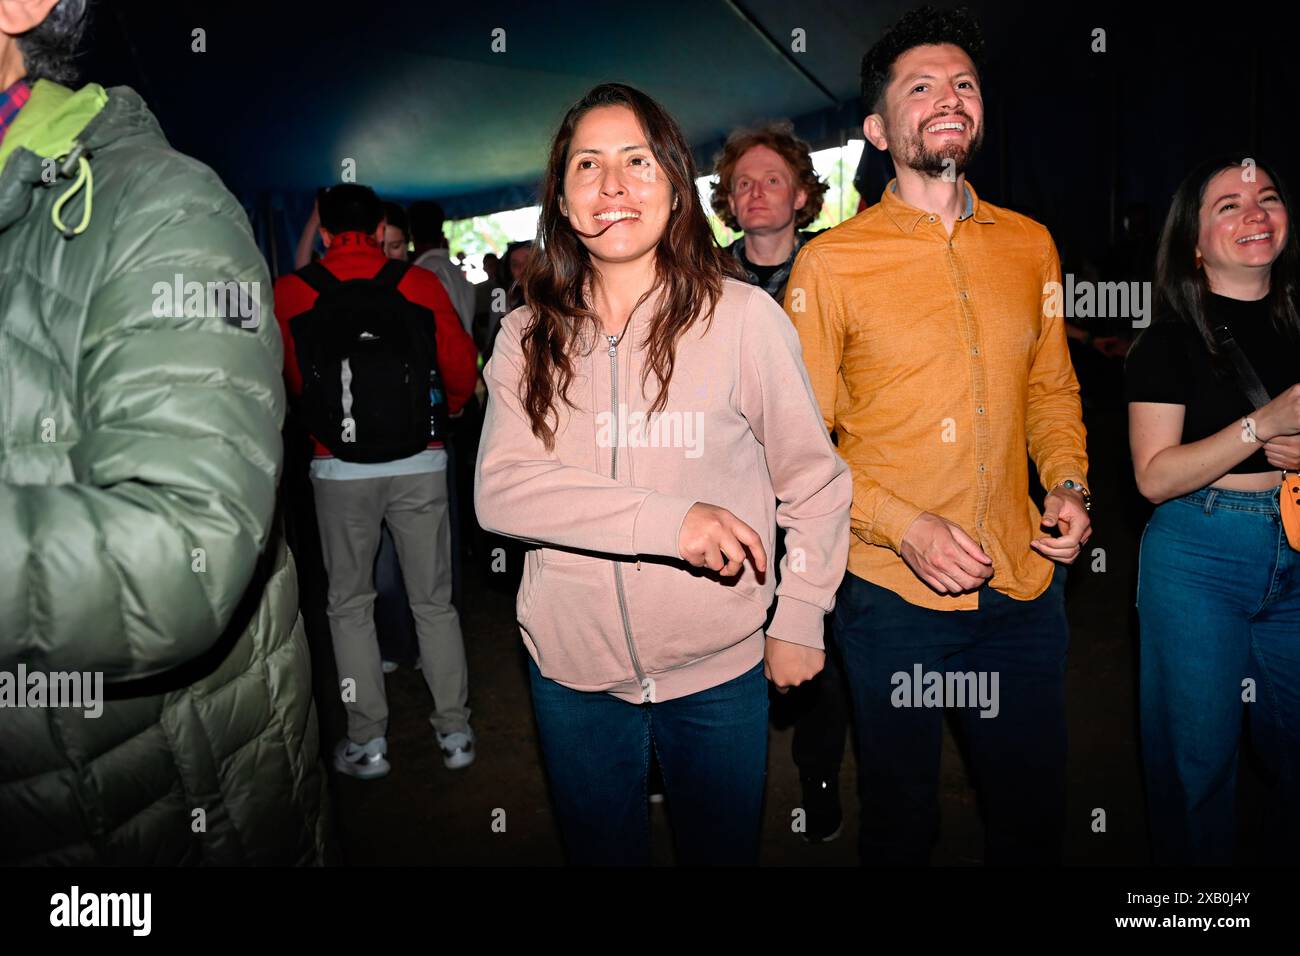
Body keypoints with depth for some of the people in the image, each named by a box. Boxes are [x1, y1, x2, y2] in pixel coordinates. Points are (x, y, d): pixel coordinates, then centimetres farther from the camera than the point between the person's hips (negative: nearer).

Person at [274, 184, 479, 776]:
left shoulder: (290, 293, -2)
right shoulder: (419, 285, -2)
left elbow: (290, 382, 8)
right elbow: (461, 368, 2)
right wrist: (449, 408, 24)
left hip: (339, 468, 0)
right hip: (419, 464, 1)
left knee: (349, 605, 13)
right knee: (433, 602, 10)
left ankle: (367, 741, 17)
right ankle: (455, 732, 18)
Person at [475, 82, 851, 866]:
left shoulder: (745, 315, -9)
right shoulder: (528, 337, -1)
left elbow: (814, 479, -2)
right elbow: (501, 490, -14)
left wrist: (800, 619, -3)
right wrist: (665, 519, -25)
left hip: (718, 669, -2)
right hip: (573, 669, 2)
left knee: (725, 847, 19)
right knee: (600, 849, 22)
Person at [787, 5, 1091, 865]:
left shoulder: (1030, 245, 6)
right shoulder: (831, 263, -8)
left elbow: (1052, 388, 16)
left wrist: (1068, 486, -2)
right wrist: (904, 526, -19)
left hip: (1025, 587, 4)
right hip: (895, 593, -3)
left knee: (1035, 813, 20)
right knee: (902, 819, 16)